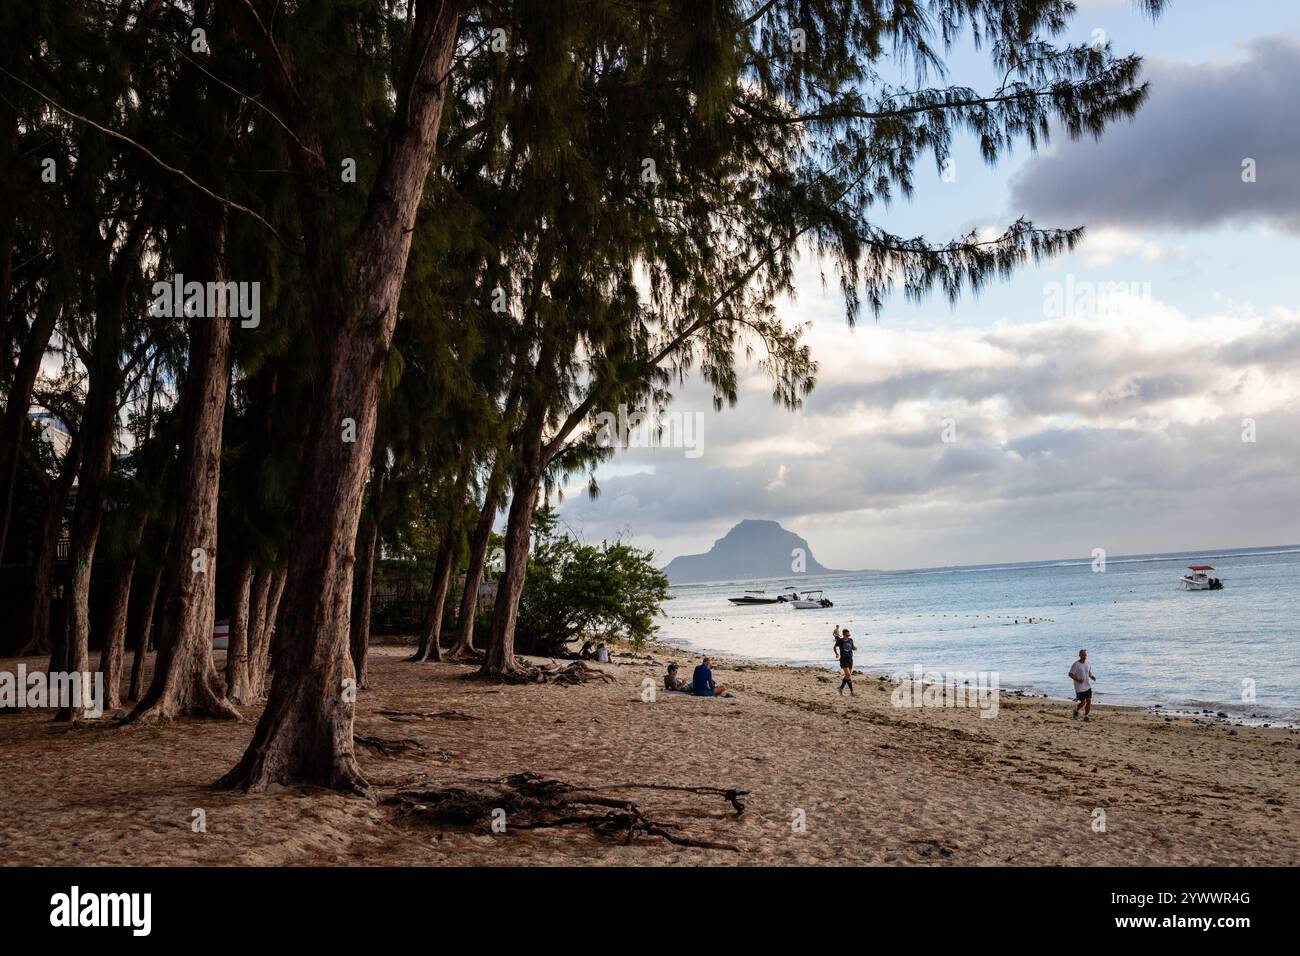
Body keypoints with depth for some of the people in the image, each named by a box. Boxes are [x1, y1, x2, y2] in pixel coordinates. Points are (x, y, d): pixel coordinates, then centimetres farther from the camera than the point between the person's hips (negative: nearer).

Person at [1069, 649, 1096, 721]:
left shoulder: (1087, 663, 6)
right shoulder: (1076, 664, -13)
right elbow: (1070, 674, -12)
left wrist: (1092, 676, -2)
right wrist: (1078, 679, -26)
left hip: (1088, 686, 5)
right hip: (1079, 687, -5)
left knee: (1089, 701, -1)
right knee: (1083, 702, -3)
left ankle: (1086, 716, 10)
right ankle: (1076, 711, 26)